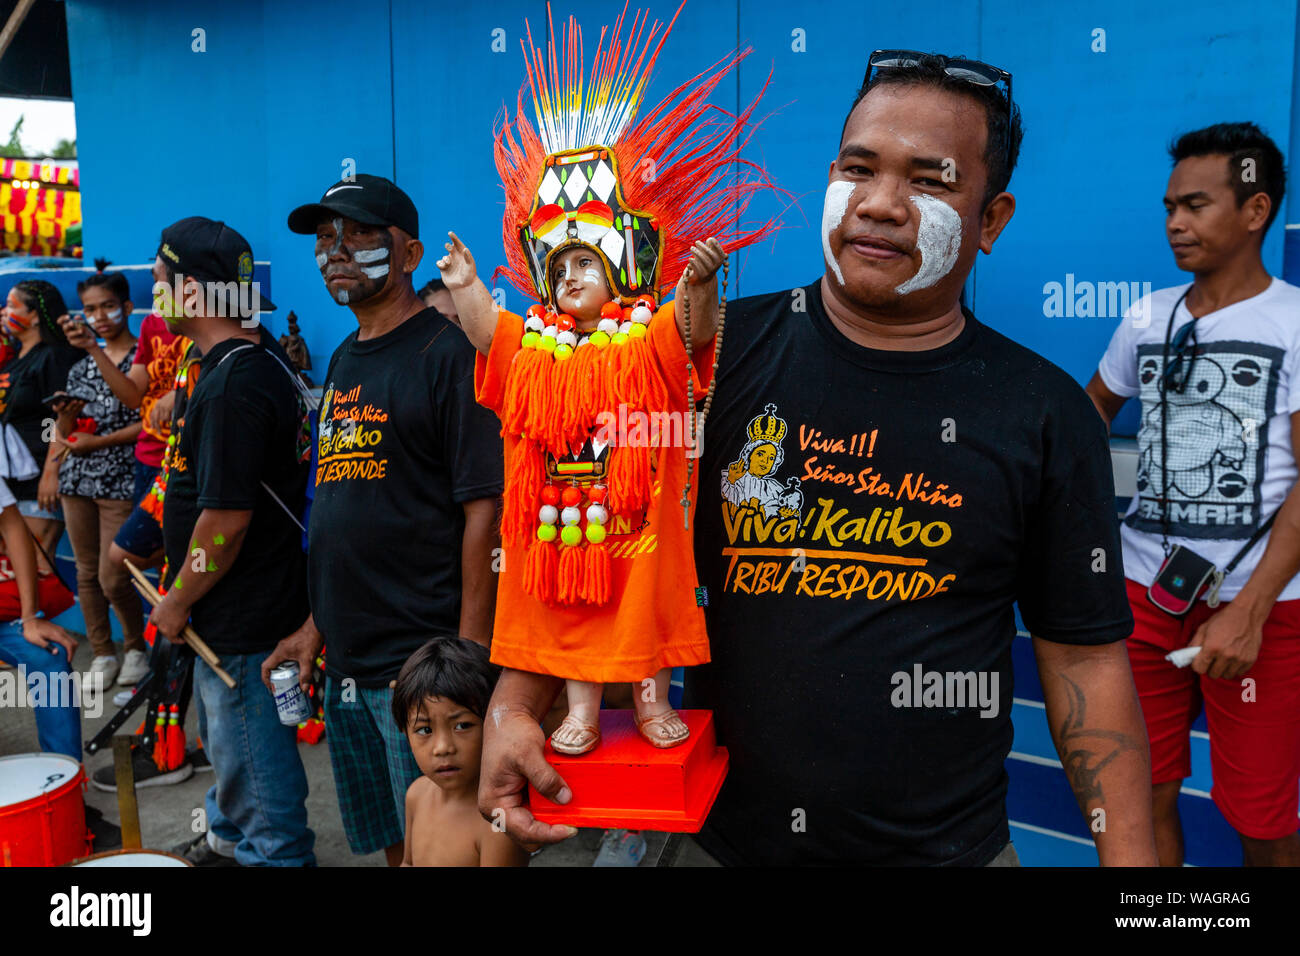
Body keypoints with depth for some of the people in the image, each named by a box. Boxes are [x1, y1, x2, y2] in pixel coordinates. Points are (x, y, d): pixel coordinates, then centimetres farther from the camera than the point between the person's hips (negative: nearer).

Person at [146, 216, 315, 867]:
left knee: (253, 754, 7)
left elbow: (226, 520, -27)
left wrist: (177, 603, -14)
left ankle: (274, 853, 25)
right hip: (242, 607, 11)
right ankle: (228, 838, 48)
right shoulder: (259, 357, 6)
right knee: (229, 740, 28)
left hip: (241, 619, -11)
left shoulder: (234, 386, -26)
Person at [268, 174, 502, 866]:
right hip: (344, 657, 8)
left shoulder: (449, 352, -11)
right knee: (385, 841, 20)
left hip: (424, 660, -8)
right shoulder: (344, 361, 14)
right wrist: (315, 625, 14)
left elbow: (484, 508, -17)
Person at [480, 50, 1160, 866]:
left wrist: (1131, 856, -6)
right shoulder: (719, 352, -8)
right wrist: (516, 703, -15)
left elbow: (1086, 658, -2)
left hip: (948, 845, 0)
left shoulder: (1046, 415, -6)